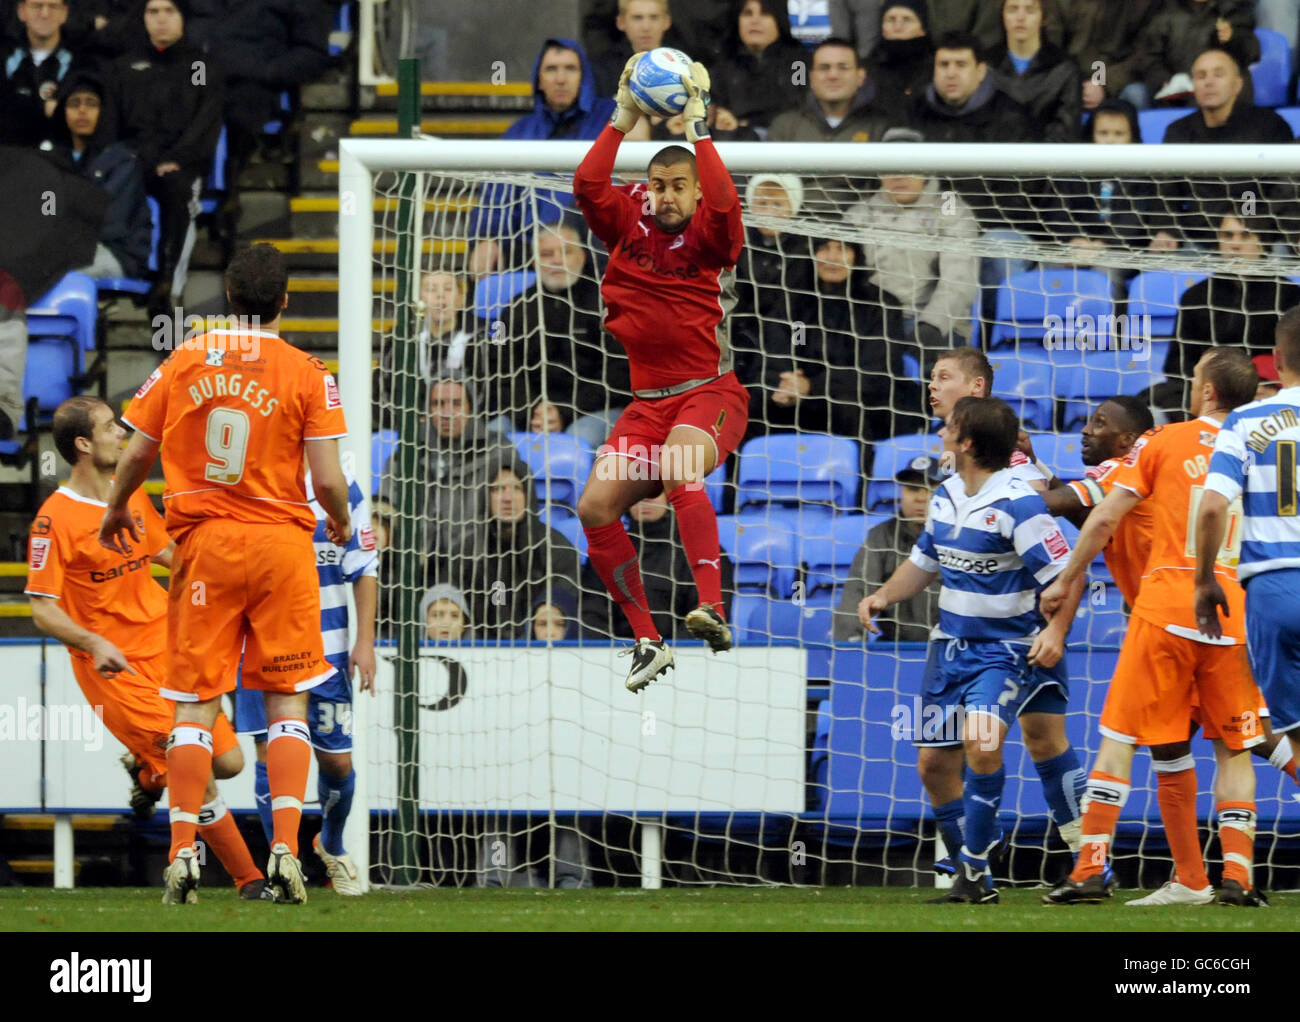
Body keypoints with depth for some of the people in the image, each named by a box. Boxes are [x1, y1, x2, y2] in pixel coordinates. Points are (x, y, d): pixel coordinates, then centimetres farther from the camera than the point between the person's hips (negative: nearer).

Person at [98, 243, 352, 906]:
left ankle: (182, 852, -4)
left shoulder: (184, 362, 3)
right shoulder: (307, 375, -4)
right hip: (283, 542, -1)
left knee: (196, 702, 4)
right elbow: (328, 480, -7)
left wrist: (116, 510, 30)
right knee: (286, 699, 5)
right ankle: (285, 848, -5)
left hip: (204, 541, 1)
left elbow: (136, 455, 10)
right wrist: (341, 522, 16)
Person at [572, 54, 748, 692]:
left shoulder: (710, 236, -2)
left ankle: (711, 606, -46)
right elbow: (587, 186, -6)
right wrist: (623, 119, -9)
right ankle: (646, 640, -3)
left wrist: (696, 129, -20)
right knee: (595, 505, -11)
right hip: (648, 401, 5)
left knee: (680, 471, -36)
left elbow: (723, 204, -23)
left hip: (711, 393, -5)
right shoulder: (629, 223, 8)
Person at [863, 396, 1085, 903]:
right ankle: (974, 880, 18)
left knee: (981, 741, -29)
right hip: (953, 646, 8)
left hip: (1009, 647, -8)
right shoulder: (945, 497, 6)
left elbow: (1068, 574, -18)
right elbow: (924, 561, 22)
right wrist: (885, 595, 5)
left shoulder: (1017, 505, -19)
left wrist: (1056, 631, -31)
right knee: (934, 763, 5)